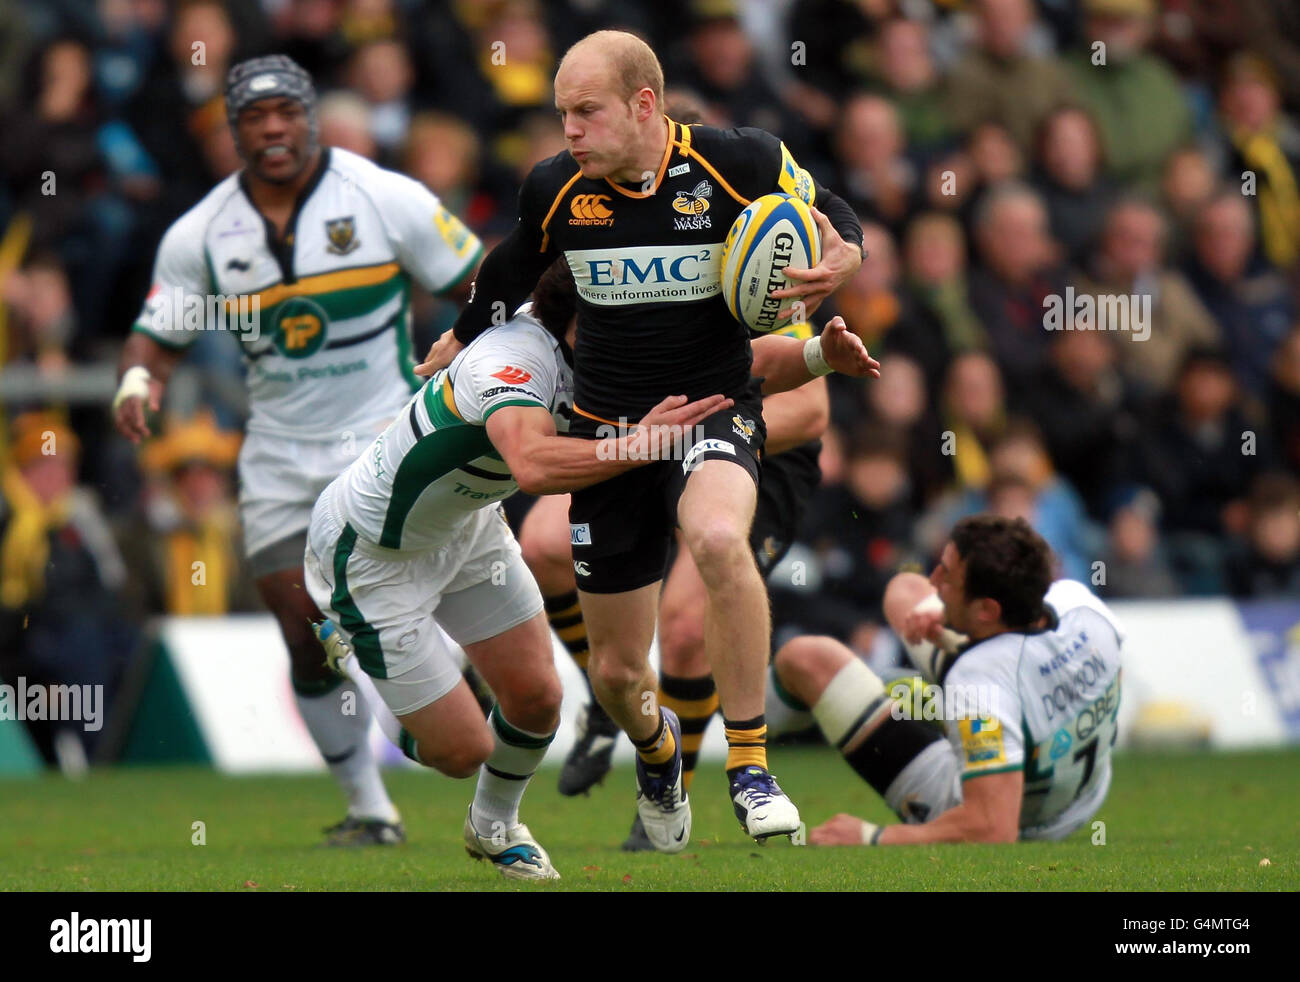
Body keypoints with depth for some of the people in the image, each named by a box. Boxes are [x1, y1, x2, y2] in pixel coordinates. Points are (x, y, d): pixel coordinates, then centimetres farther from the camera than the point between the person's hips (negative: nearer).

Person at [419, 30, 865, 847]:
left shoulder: (741, 164, -13)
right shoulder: (555, 190, -4)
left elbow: (830, 216, 4)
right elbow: (513, 270, 18)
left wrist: (841, 262, -18)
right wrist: (460, 342, 32)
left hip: (714, 407, -3)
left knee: (718, 537, -39)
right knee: (616, 671, 6)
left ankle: (750, 764, -24)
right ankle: (657, 749, 46)